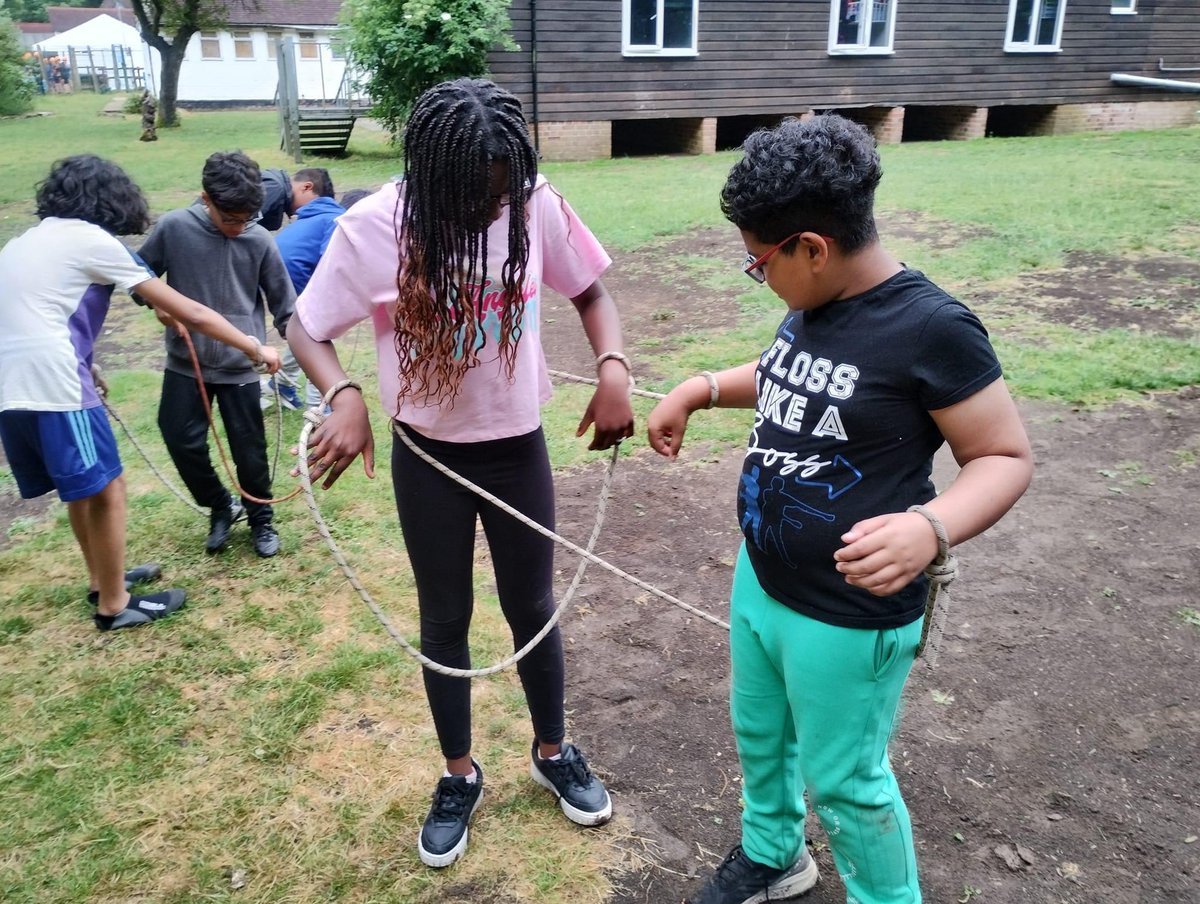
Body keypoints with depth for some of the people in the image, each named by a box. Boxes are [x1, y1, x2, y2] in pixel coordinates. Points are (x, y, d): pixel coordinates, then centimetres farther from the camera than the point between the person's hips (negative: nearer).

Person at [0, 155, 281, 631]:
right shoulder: (92, 240, -1)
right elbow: (191, 314, -2)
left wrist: (82, 369, 31)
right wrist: (254, 348, 5)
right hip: (52, 386, -8)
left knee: (81, 485, 22)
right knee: (105, 490, 5)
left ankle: (101, 579, 37)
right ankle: (114, 605, 17)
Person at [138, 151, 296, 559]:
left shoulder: (259, 240, -10)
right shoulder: (174, 227, -10)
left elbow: (284, 303, -1)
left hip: (240, 366, -1)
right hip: (185, 363, 1)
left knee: (249, 449, 6)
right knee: (182, 441, 3)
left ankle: (261, 518, 29)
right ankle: (221, 506, 29)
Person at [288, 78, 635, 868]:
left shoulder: (538, 207, -14)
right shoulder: (374, 228, -19)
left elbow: (591, 292, 2)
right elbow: (306, 330, -9)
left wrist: (613, 369, -17)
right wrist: (345, 397, -30)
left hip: (519, 448, 2)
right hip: (428, 457, -1)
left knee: (532, 607, 16)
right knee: (445, 618, 14)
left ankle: (553, 752, 41)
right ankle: (459, 776, 37)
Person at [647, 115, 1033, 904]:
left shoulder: (931, 327, -24)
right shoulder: (813, 307, -1)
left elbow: (1008, 457, -18)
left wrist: (930, 527, -36)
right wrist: (701, 388, 7)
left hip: (849, 618, -8)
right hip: (759, 584, 8)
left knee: (845, 781, 13)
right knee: (759, 735, 27)